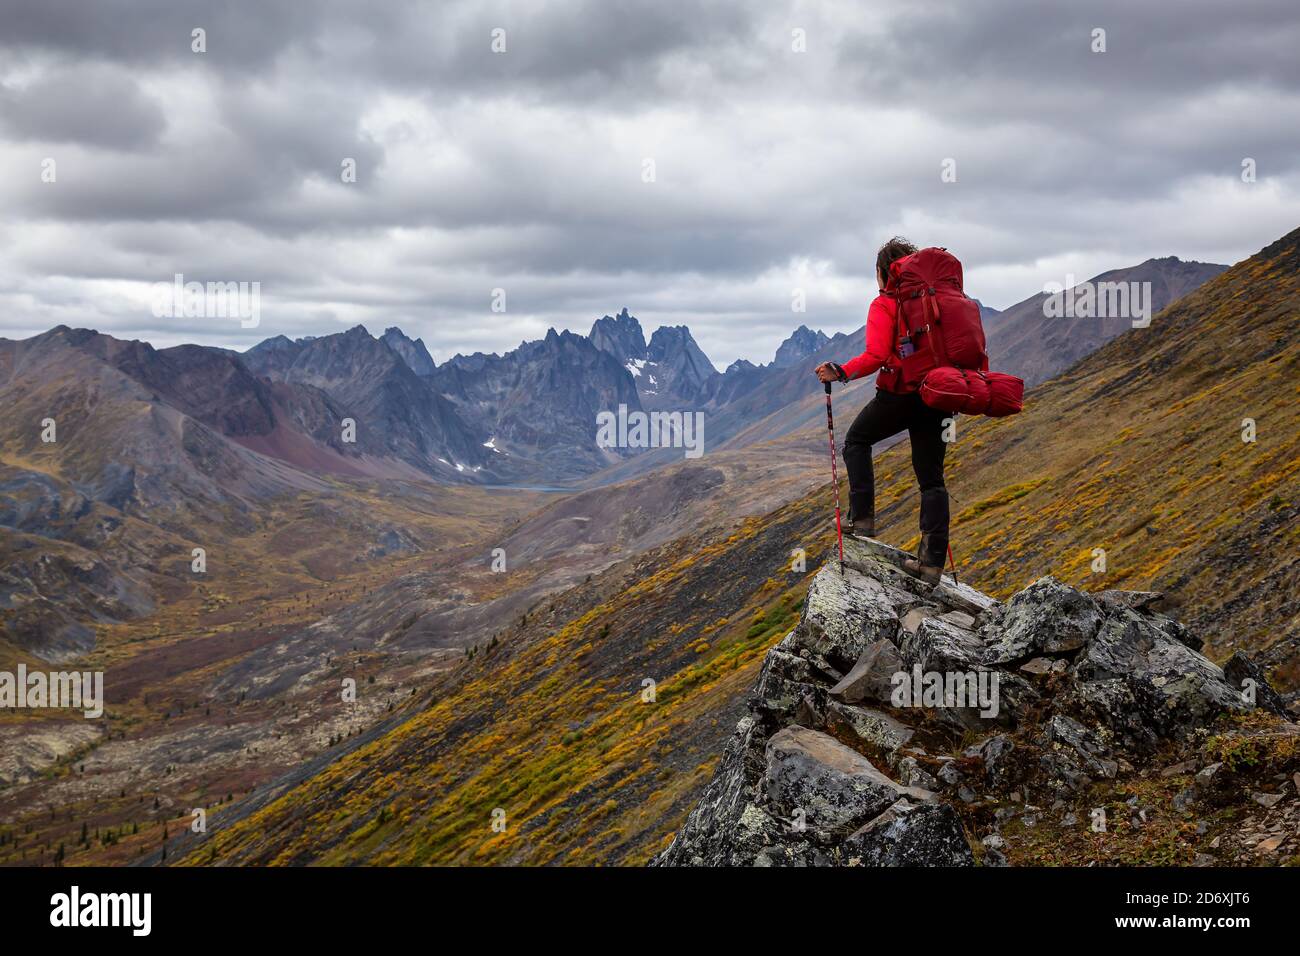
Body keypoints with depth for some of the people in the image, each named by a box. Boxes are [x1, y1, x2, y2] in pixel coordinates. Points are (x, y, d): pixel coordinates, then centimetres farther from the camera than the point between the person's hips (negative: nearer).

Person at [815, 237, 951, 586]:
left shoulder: (884, 305, -6)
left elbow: (876, 356, -19)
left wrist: (841, 372, -14)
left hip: (898, 394, -5)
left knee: (857, 440, 22)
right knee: (931, 478, 7)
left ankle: (862, 518, 10)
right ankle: (932, 561, 1)